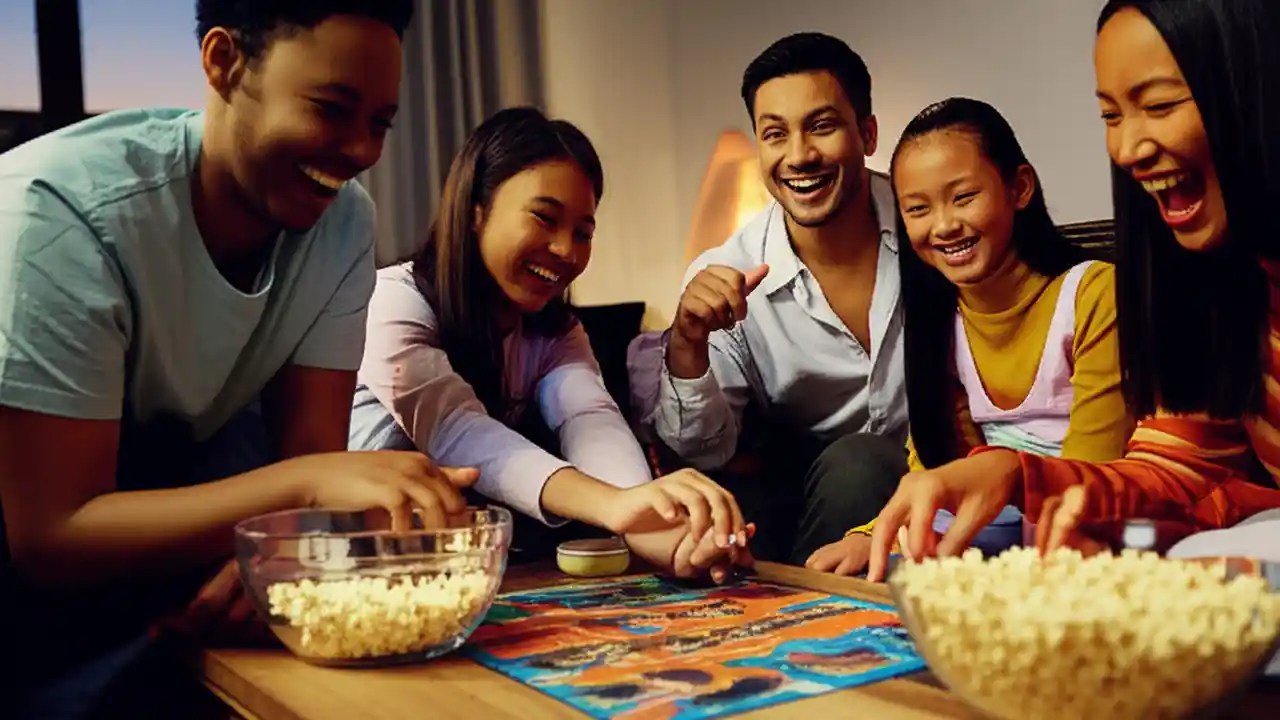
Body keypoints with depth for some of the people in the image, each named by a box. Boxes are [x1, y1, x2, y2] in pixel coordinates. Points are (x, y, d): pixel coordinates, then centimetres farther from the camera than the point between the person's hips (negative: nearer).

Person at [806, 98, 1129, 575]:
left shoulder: (1093, 294, -13)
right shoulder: (936, 317, 6)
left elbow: (1090, 473, -16)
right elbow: (936, 465, 5)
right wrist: (878, 536, -16)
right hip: (1001, 517, 5)